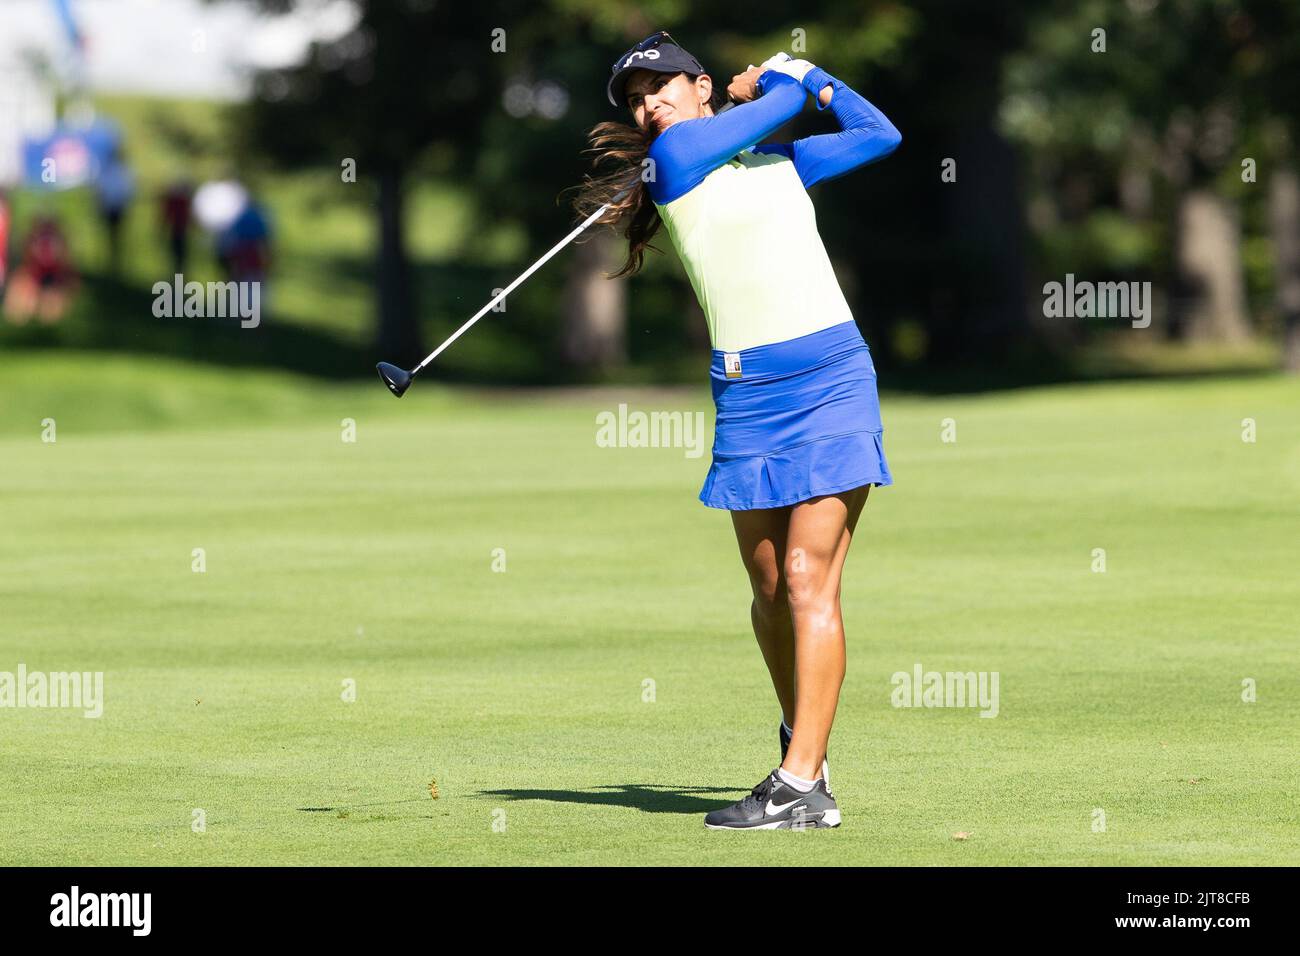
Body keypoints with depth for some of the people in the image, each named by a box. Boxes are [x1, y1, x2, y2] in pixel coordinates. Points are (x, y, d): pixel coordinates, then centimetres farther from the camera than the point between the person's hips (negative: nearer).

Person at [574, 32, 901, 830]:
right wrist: (782, 79, 20)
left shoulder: (778, 162, 13)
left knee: (808, 579, -10)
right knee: (770, 590, 5)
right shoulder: (673, 157, 4)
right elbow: (776, 101, 1)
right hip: (747, 396, 1)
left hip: (831, 381, -1)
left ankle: (803, 785, -14)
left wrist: (808, 73, 21)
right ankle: (805, 743, 25)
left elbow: (879, 134, 24)